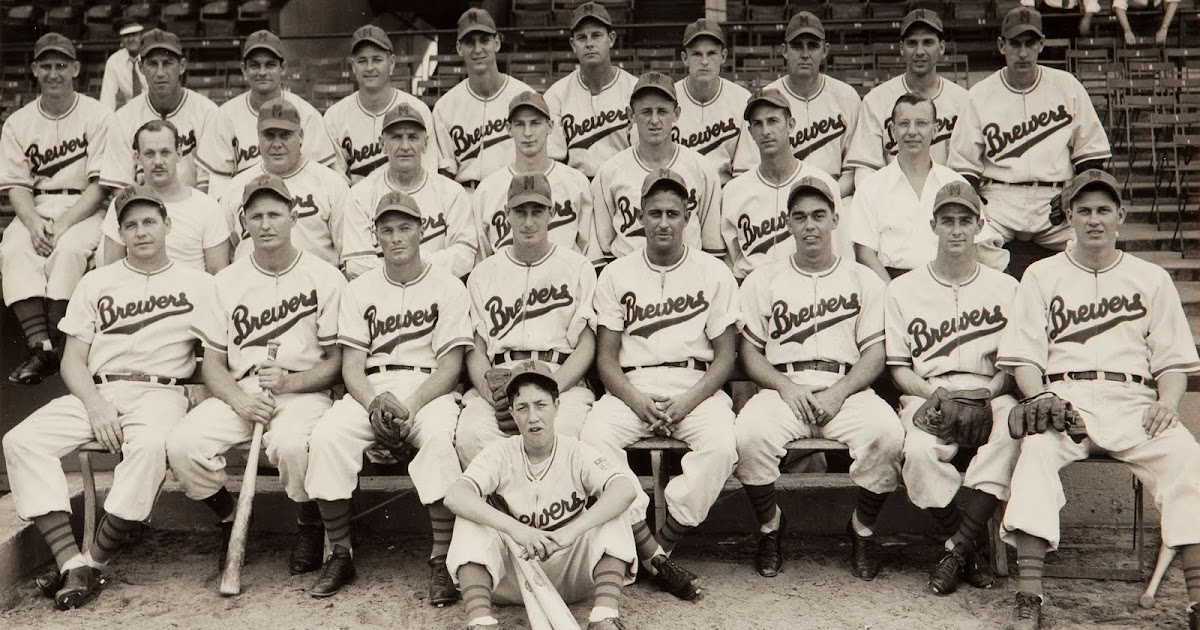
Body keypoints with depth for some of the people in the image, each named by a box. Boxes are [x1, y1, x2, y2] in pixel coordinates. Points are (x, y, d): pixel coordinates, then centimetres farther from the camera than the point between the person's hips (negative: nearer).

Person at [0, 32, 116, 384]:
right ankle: (40, 346, -36)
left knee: (69, 249, -34)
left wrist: (64, 223, -18)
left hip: (84, 209, -3)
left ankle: (47, 344, -30)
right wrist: (33, 221, -16)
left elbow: (101, 183, -6)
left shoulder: (98, 116, 0)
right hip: (35, 211, 3)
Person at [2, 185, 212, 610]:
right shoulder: (96, 283, 19)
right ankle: (72, 563, -29)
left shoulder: (197, 284, 13)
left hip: (160, 391, -3)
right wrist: (94, 405, -7)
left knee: (150, 445, -37)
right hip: (96, 390, 3)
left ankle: (93, 561, -27)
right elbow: (73, 360, 12)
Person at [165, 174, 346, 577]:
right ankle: (228, 519, 6)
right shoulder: (228, 280, 13)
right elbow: (212, 362, 10)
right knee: (182, 445, -23)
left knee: (290, 443, -36)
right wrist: (240, 400, -10)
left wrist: (289, 382, -15)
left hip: (303, 390, -3)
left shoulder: (325, 277, 4)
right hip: (238, 391, 3)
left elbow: (337, 360, 3)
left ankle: (311, 525, -5)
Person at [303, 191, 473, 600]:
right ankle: (340, 555, -13)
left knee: (440, 436, -36)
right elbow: (351, 366, 7)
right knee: (327, 436, -27)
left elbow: (450, 366, -2)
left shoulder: (447, 287, 7)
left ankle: (443, 561, -29)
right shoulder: (359, 290, 15)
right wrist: (374, 403, -15)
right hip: (370, 391, 3)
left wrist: (410, 408, -17)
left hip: (429, 389, -2)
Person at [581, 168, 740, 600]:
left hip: (696, 384, -1)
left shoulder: (714, 273, 8)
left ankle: (659, 546, -19)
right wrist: (636, 401, -13)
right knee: (594, 439, -30)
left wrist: (687, 402, -12)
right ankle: (654, 555, -25)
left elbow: (724, 357, 4)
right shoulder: (616, 275, 11)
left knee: (720, 447, -32)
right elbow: (606, 357, 7)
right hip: (632, 385, 1)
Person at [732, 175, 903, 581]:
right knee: (750, 434, -32)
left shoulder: (863, 280, 14)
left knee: (887, 433, -31)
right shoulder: (763, 280, 15)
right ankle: (769, 525, -4)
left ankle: (863, 528, -5)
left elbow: (874, 352, 6)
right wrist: (786, 386, -10)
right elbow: (750, 353, 9)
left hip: (846, 389, 0)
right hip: (783, 386, 0)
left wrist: (838, 394, -12)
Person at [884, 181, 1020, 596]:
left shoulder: (1005, 288, 17)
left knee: (1013, 431, -36)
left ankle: (957, 547, -28)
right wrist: (928, 391, -10)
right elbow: (898, 366, 10)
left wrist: (996, 387, -9)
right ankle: (975, 548, -16)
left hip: (989, 395, 0)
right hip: (928, 395, 0)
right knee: (918, 451, -35)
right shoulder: (904, 290, 14)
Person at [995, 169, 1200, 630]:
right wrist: (1042, 399, -11)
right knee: (1036, 450, -33)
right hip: (1064, 397, -1)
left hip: (1134, 401, 1)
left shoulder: (1151, 278, 19)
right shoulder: (1042, 276, 16)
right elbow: (1022, 358, 9)